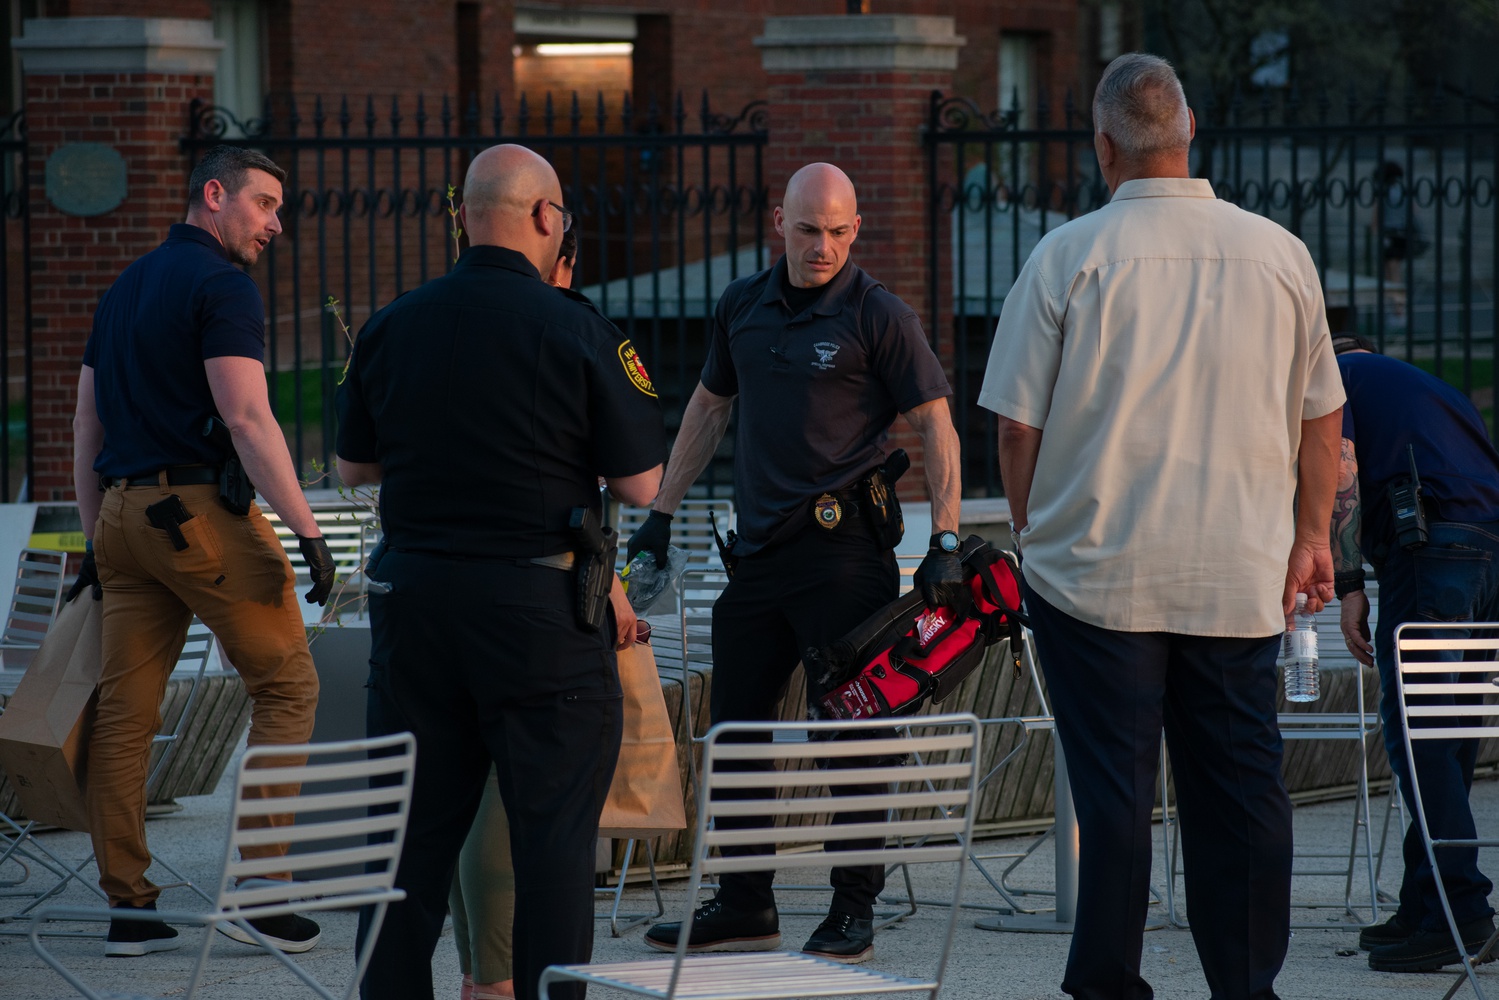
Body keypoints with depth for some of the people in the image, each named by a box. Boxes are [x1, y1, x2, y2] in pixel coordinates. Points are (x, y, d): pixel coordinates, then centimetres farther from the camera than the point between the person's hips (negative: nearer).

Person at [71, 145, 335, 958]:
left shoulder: (124, 288, 19)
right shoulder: (220, 284, -7)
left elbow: (87, 426, 20)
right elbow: (247, 418, -17)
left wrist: (95, 539, 23)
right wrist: (307, 531, -18)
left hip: (123, 511, 8)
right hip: (200, 509, -8)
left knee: (125, 709, 5)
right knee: (285, 684, 0)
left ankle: (128, 907, 6)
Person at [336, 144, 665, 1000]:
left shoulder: (392, 328, 2)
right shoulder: (578, 334, -11)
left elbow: (355, 464, 13)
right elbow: (642, 485, -7)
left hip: (415, 595, 4)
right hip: (540, 601, -4)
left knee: (416, 824, 12)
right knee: (554, 826, 2)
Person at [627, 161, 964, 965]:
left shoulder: (880, 317, -5)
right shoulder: (742, 307, 11)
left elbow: (936, 428, -6)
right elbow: (709, 408, 23)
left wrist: (945, 542, -14)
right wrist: (661, 513, 21)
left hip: (843, 545, -6)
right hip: (760, 541, 6)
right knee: (734, 726, 8)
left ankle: (854, 908, 4)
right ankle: (744, 907, 17)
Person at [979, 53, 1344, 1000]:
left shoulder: (1068, 258, -7)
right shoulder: (1281, 255, 2)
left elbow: (1017, 426, -3)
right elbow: (1321, 416, 11)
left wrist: (1037, 537, 12)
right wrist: (1313, 537, 22)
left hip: (1100, 569, -2)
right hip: (1242, 578, 2)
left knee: (1113, 793, 2)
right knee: (1242, 790, 7)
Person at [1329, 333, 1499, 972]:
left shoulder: (1332, 374, 14)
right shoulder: (1426, 385, 35)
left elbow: (1339, 472, -3)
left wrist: (1348, 585, -4)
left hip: (1434, 546, -7)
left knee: (1412, 730, -6)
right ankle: (1424, 906, 16)